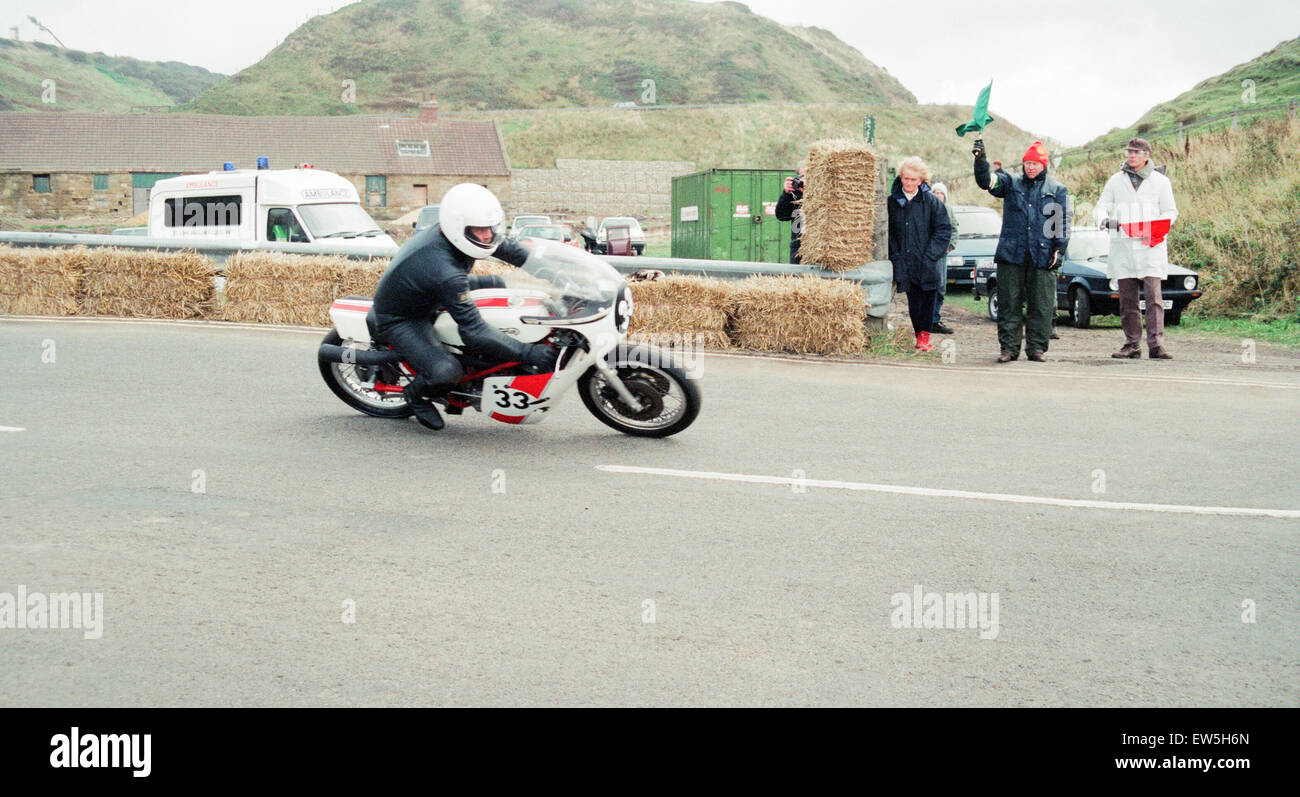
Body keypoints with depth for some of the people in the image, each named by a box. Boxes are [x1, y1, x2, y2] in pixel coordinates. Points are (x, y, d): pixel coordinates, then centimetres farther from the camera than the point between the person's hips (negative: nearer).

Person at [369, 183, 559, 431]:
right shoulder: (445, 272, -40)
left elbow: (504, 247, 5)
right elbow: (473, 331, -37)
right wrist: (529, 353, -39)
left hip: (428, 297, 9)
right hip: (399, 320, -9)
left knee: (497, 285, 14)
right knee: (446, 373, -31)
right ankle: (416, 394, 6)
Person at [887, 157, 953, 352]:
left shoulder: (931, 201, -1)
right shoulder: (892, 202, 4)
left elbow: (944, 230, -1)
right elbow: (888, 232, 9)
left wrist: (930, 255, -8)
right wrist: (895, 255, -1)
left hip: (928, 264, -1)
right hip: (905, 262, 2)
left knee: (928, 298, 1)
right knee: (913, 300, 3)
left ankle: (925, 335, 7)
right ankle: (919, 334, 10)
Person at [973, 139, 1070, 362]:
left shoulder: (1057, 190, 11)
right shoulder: (1011, 183, 12)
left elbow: (1063, 221, 8)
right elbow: (986, 181, -3)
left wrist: (1060, 248, -2)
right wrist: (981, 160, -21)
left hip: (1042, 256, 0)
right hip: (1011, 254, 1)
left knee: (1041, 305, 1)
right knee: (1009, 304, 1)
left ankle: (1037, 347, 9)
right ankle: (1009, 347, 6)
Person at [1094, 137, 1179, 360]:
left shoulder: (1160, 181, 9)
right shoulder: (1116, 180, 14)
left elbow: (1170, 212, 10)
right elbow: (1101, 206, 11)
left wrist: (1157, 228, -11)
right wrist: (1104, 219, -13)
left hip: (1150, 247, -3)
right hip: (1123, 248, 3)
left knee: (1153, 296, -12)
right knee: (1127, 298, 4)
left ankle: (1156, 344, -14)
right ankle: (1132, 344, 10)